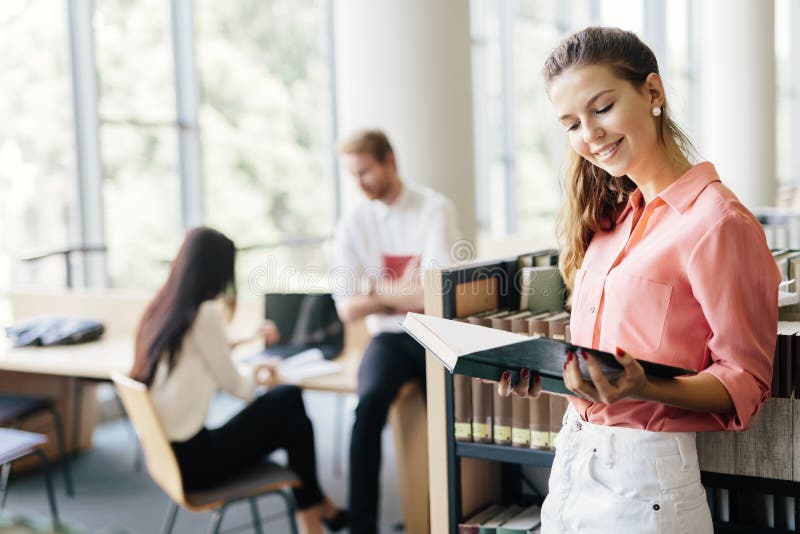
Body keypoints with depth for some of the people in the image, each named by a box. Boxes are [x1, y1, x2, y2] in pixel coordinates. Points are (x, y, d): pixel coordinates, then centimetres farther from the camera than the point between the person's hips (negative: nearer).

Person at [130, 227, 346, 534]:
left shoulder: (161, 308, 5)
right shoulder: (203, 314, -18)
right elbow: (235, 386, -8)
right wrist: (255, 377, 15)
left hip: (167, 451, 8)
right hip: (190, 459, -8)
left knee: (288, 404, 14)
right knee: (288, 402, 7)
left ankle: (313, 509, 23)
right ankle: (316, 508, 23)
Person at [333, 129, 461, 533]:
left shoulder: (435, 210, -3)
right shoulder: (352, 226, 7)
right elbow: (348, 310, 1)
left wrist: (375, 288, -2)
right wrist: (403, 293, -6)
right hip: (389, 338, 2)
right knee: (370, 402, -29)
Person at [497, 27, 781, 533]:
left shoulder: (717, 221, -14)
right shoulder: (613, 217, 10)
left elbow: (745, 379, -12)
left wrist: (644, 390, -28)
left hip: (643, 475, -7)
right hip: (572, 456, 7)